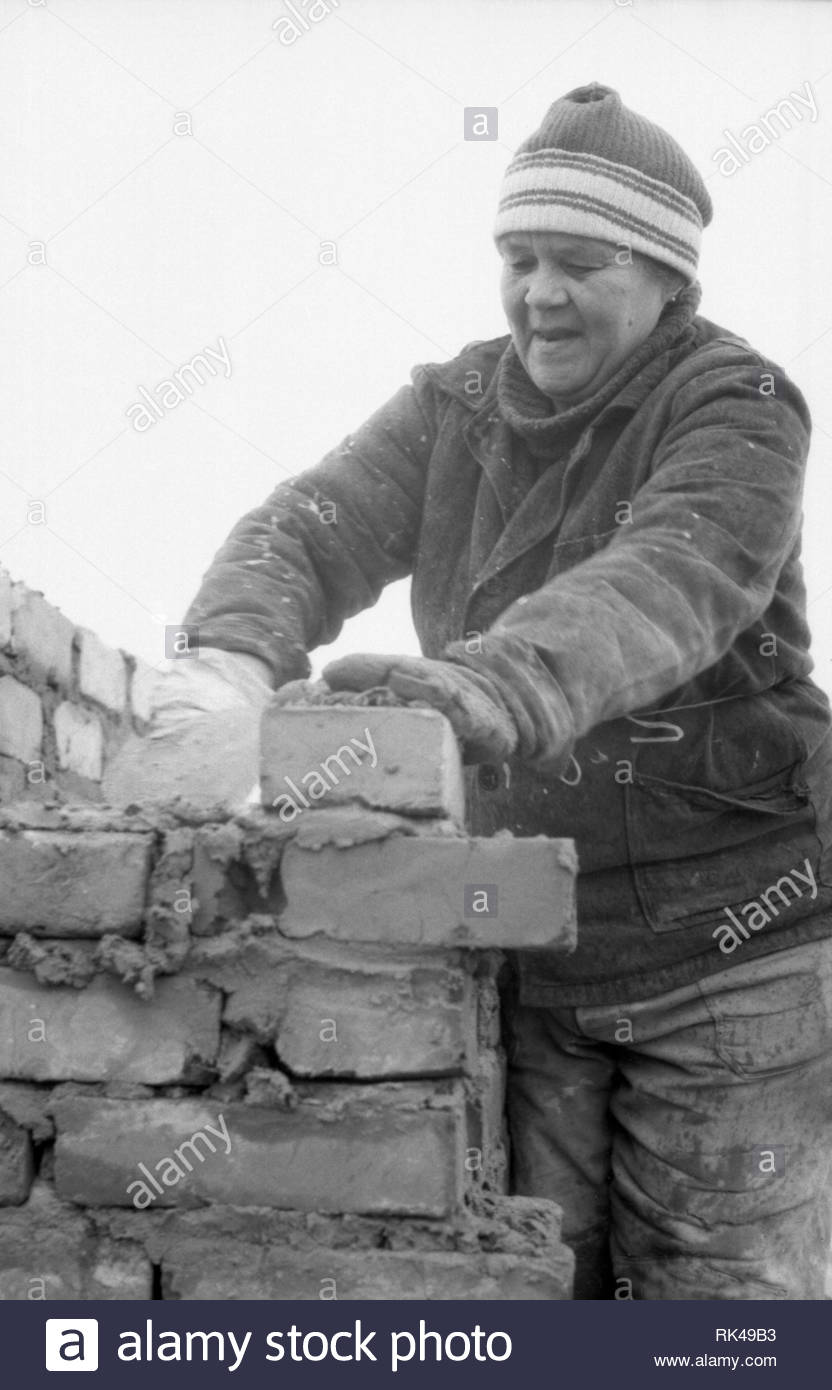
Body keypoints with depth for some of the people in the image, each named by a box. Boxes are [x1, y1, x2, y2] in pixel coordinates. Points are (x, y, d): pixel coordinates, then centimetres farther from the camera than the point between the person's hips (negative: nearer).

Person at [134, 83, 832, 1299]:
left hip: (727, 945, -4)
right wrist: (236, 650, -34)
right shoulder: (457, 405, 5)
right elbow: (318, 525, -11)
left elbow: (673, 580, -31)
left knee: (719, 1291, 3)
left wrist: (496, 689, -50)